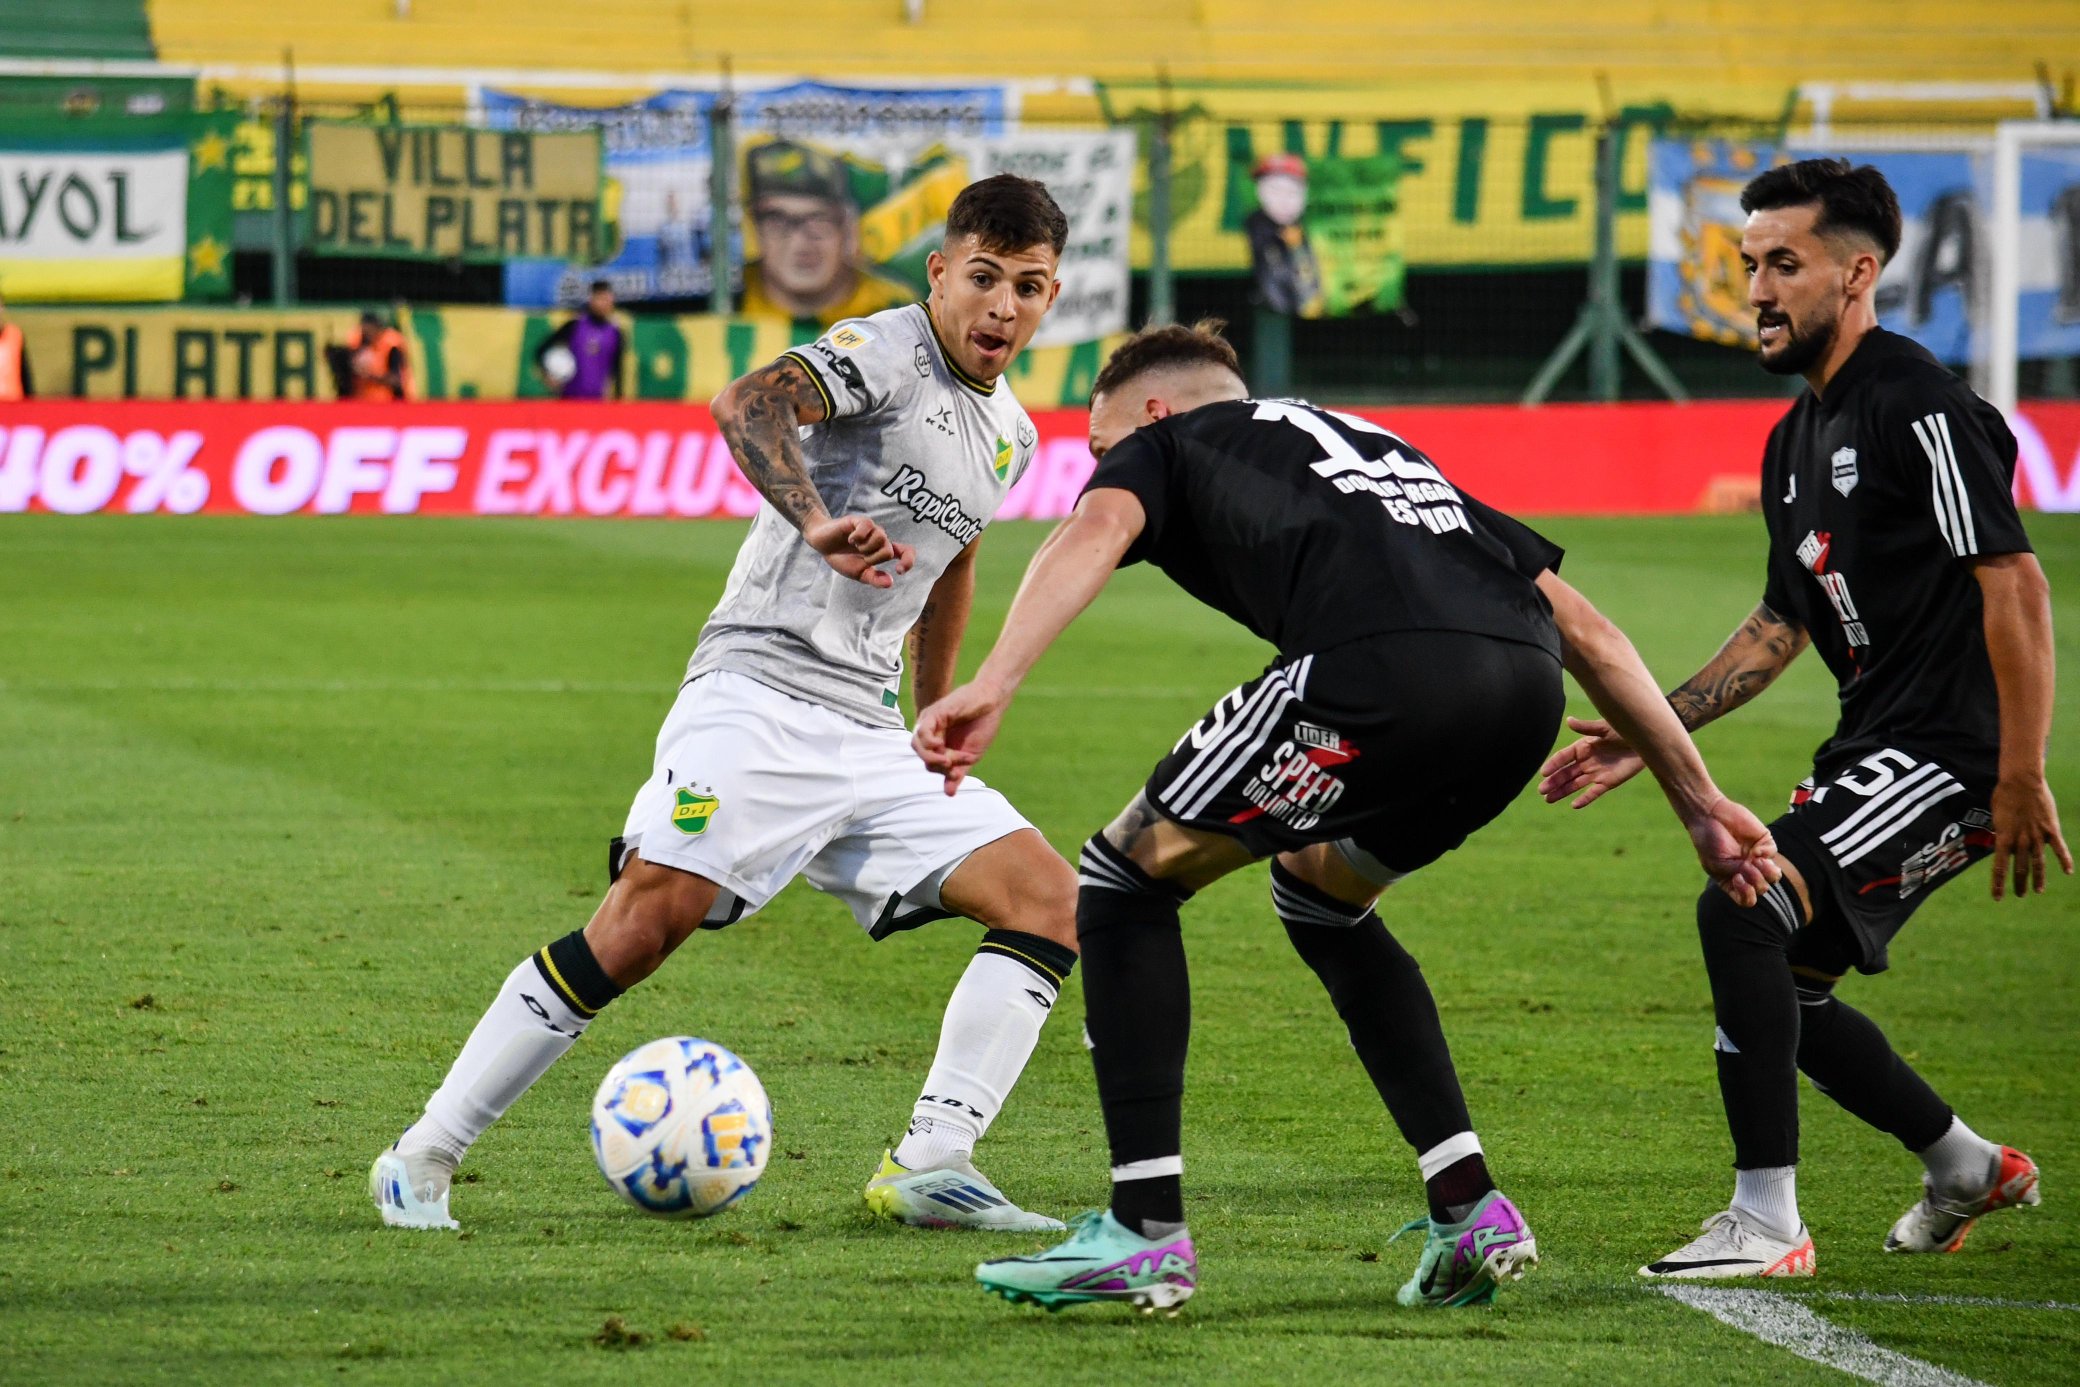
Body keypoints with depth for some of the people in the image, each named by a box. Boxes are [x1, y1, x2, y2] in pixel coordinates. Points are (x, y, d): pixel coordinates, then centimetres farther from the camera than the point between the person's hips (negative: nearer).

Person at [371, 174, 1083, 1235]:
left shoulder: (1010, 438, 18)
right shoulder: (888, 350, -7)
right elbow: (751, 403, -27)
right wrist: (817, 524, -44)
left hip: (867, 737, 8)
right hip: (759, 689, -8)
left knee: (1050, 900, -7)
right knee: (645, 921, -22)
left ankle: (927, 1166, -14)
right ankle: (422, 1159, -14)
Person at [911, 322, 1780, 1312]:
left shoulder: (1166, 442, 25)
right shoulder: (1380, 447, 41)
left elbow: (1096, 533, -1)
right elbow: (1584, 630, 35)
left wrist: (991, 687, -15)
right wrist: (1700, 802, 36)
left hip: (1385, 669, -7)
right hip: (1526, 685, 7)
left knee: (1127, 879, 13)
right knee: (1318, 893, 32)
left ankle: (1144, 1235, 7)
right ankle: (1472, 1215, 22)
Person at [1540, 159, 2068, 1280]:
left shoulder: (1917, 407, -15)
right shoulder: (1798, 440, 15)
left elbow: (2016, 585, -20)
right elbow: (1781, 626, 24)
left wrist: (2022, 783, -23)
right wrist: (1648, 733, 17)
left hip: (1947, 754, -10)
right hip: (1872, 752, 10)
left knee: (1743, 908, -22)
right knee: (1780, 985, 14)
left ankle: (1767, 1222, -17)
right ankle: (1964, 1167, 34)